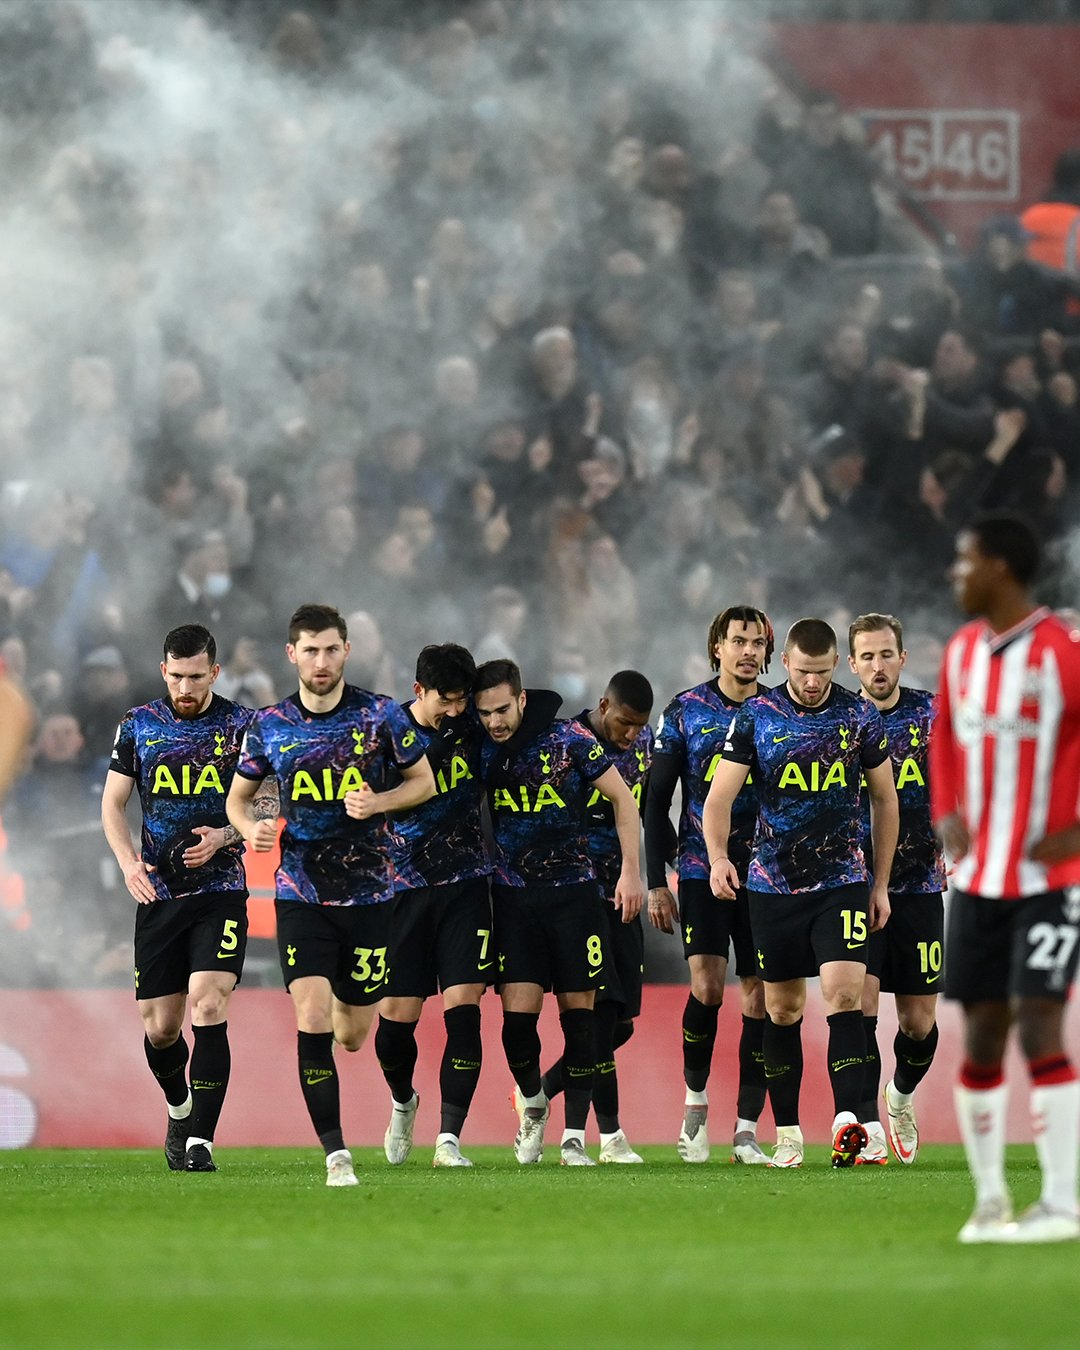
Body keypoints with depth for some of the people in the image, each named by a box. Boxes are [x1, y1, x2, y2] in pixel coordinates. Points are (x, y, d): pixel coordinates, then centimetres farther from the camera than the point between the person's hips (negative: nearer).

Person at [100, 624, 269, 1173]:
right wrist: (128, 861, -7)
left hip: (221, 889, -2)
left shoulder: (242, 726, 1)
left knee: (207, 1006, -18)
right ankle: (179, 1109, 36)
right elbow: (112, 802, 10)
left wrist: (224, 836, -14)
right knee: (160, 1027, 5)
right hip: (158, 894, 2)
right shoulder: (137, 726, 6)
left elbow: (269, 803, 4)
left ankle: (200, 1140, -18)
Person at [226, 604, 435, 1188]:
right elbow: (238, 795, 13)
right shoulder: (268, 725, 0)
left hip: (368, 892, 0)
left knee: (352, 1034, 7)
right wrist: (249, 827, -9)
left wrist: (377, 801, -12)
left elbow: (424, 781, 7)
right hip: (301, 893, 0)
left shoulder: (381, 714, -3)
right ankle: (334, 1152, -12)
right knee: (312, 1019, -16)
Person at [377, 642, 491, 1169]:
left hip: (466, 886, 1)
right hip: (405, 887, -1)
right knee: (397, 1017, 0)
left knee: (463, 1007, -10)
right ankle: (402, 1102, 33)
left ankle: (449, 1139, -8)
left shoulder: (472, 728, 1)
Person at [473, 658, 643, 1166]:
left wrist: (630, 871, -3)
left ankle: (574, 1137, 5)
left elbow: (623, 800, 1)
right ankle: (531, 1104, 19)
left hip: (573, 890, -2)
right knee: (517, 1014, -8)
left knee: (578, 1013, -1)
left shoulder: (569, 741, -8)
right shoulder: (480, 752, -1)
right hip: (512, 895, 2)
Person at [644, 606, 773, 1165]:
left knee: (760, 998, -2)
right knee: (707, 986, -16)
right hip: (702, 866, -1)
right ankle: (695, 1100, 6)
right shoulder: (685, 710, 2)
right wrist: (656, 882, 0)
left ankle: (747, 1130, 2)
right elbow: (656, 800, 5)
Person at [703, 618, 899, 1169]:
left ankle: (847, 1122, -24)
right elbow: (719, 797, -5)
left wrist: (881, 883, 9)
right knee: (782, 1008, 7)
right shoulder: (755, 716, -3)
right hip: (774, 884, 1)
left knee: (843, 994, -17)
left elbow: (885, 801, 10)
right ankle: (787, 1135, 16)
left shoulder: (860, 717, -1)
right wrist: (718, 856, -23)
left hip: (842, 880, -1)